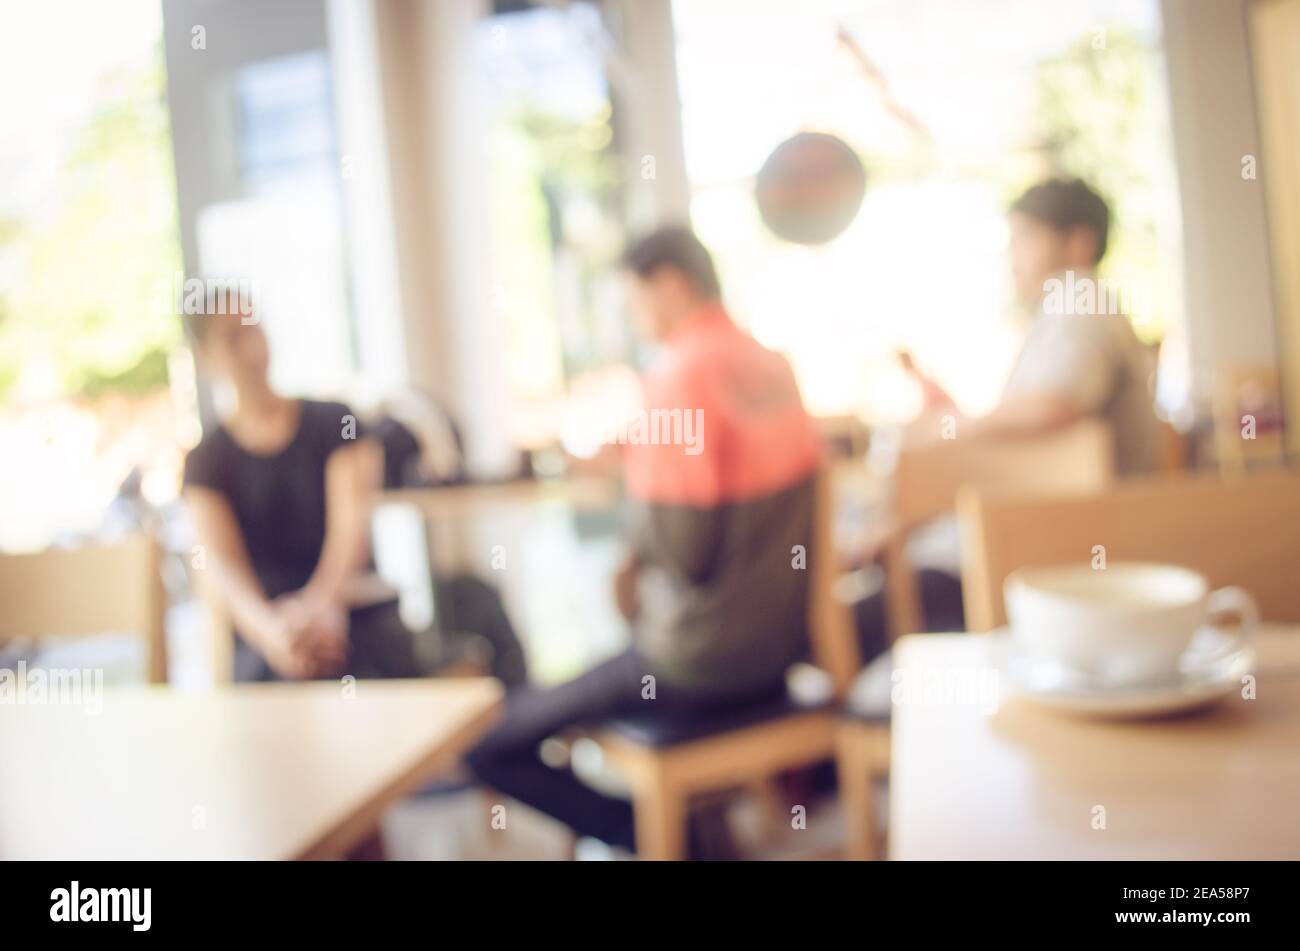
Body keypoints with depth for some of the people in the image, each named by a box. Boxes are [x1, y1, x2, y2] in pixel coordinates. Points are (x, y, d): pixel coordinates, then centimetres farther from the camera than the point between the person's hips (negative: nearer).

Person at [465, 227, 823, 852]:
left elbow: (685, 552, -22)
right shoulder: (773, 365, 5)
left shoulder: (679, 374, -19)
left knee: (485, 743, 2)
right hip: (780, 643, 8)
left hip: (700, 666, -8)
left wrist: (628, 469, -5)